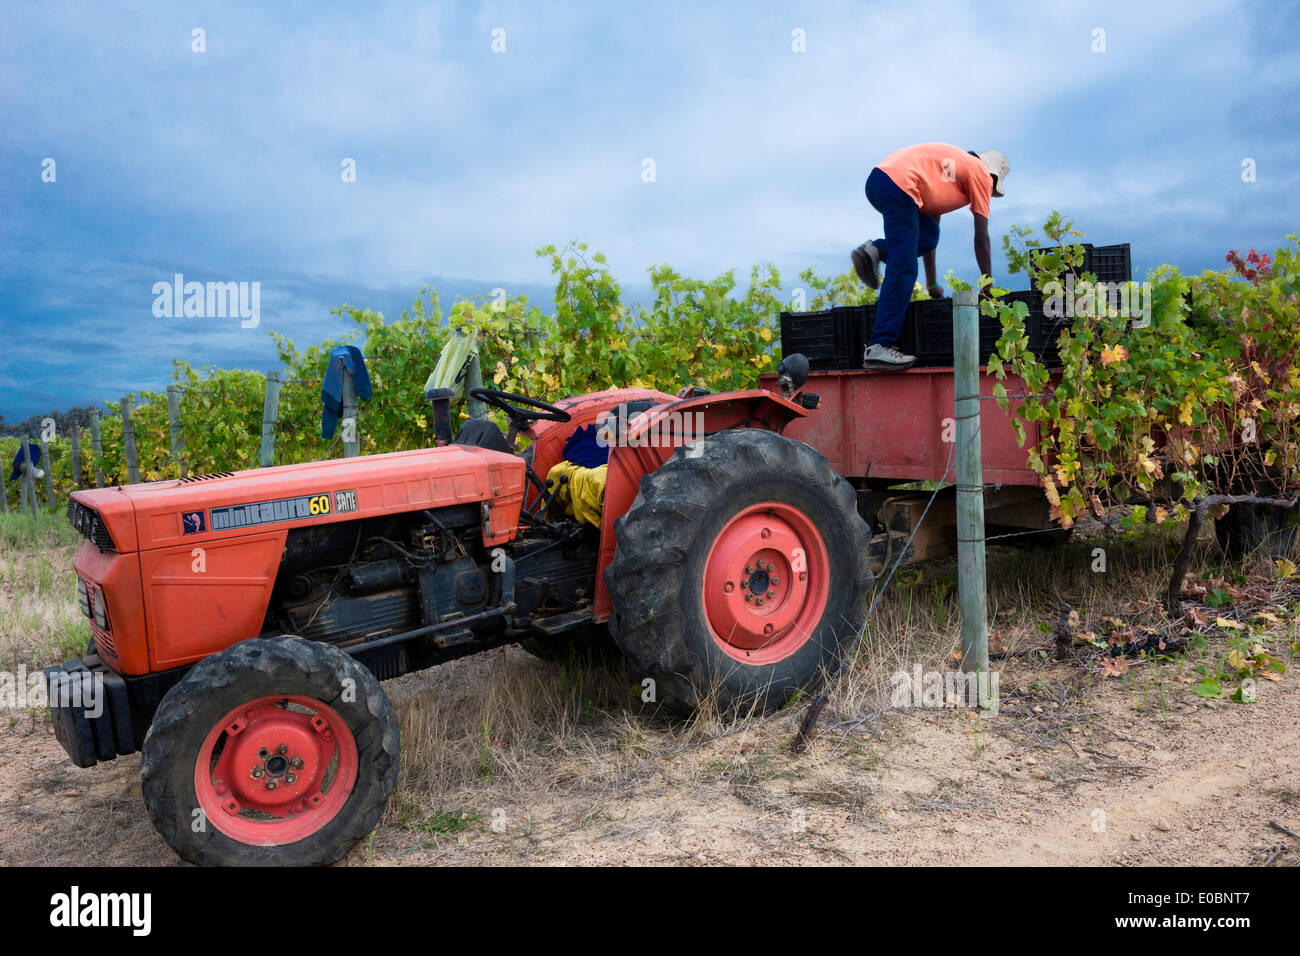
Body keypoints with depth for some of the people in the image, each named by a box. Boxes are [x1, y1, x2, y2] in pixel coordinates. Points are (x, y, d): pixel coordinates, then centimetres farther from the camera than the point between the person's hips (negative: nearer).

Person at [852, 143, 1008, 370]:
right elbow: (981, 238, 11)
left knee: (928, 236, 18)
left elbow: (928, 232, 36)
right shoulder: (980, 173, 14)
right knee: (903, 269, -10)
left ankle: (875, 250, -1)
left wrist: (932, 284, 37)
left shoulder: (955, 165, 36)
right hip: (899, 183, -9)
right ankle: (879, 347, -15)